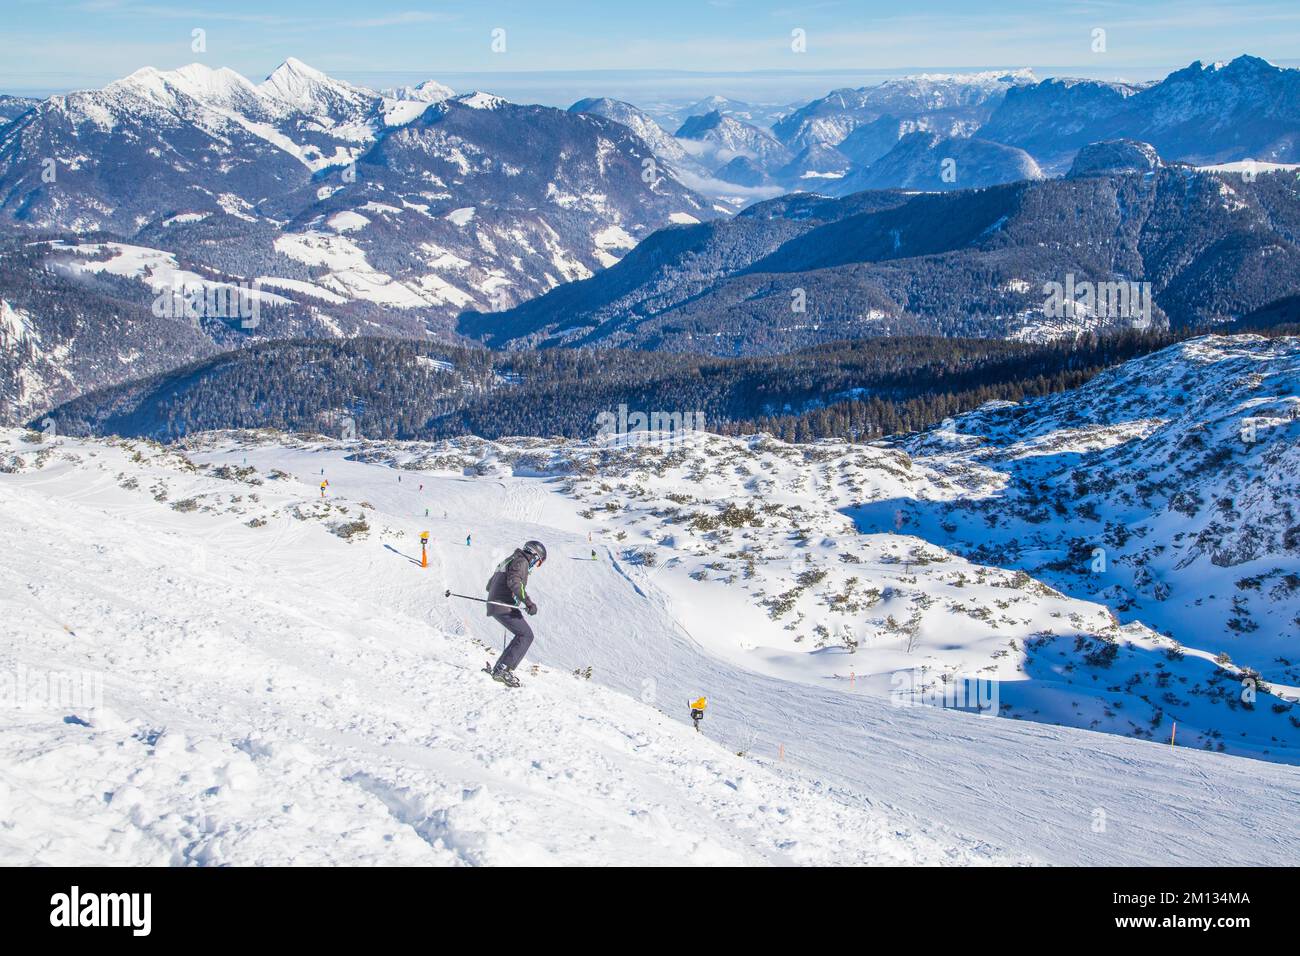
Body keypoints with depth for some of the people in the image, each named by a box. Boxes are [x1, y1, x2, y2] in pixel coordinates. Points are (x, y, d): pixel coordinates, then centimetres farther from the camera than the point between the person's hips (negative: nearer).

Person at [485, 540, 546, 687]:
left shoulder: (510, 560, 25)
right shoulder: (521, 561, -6)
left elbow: (490, 586, 34)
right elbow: (514, 581, -25)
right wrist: (528, 602, -32)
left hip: (495, 606, 10)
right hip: (505, 606, -10)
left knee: (523, 635, 13)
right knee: (526, 635, -11)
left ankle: (499, 669, 8)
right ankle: (503, 669, -22)